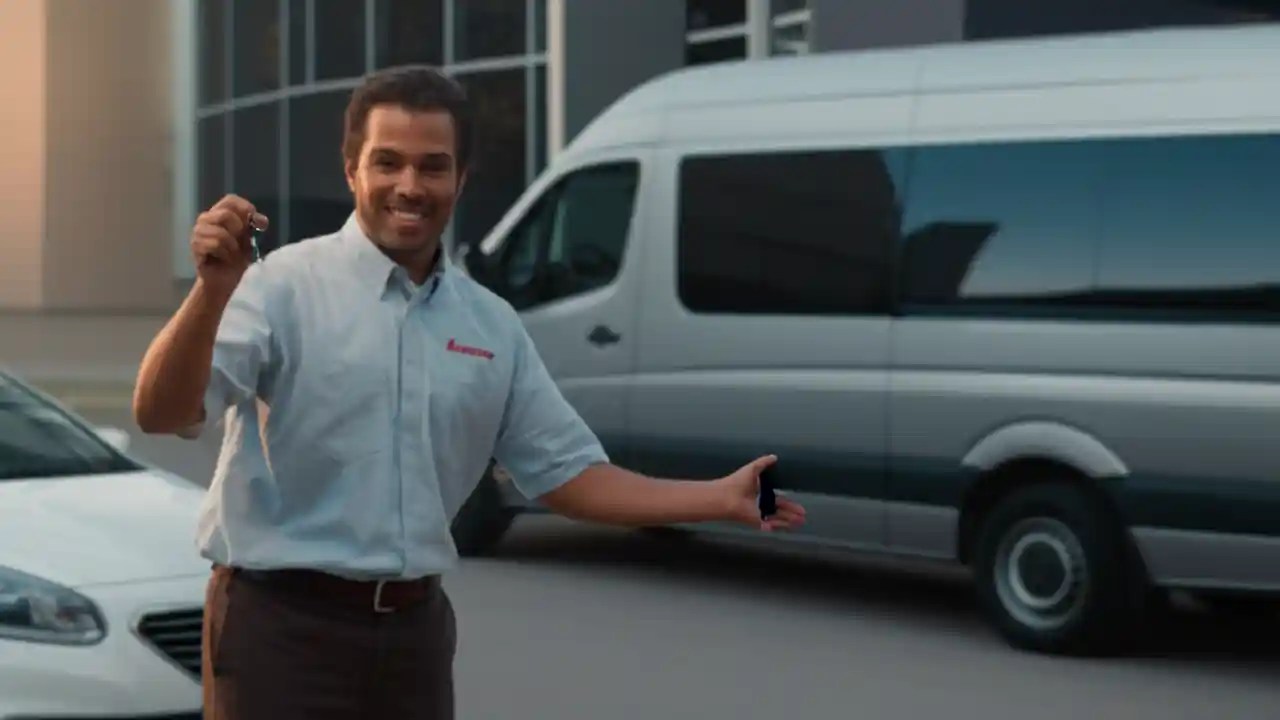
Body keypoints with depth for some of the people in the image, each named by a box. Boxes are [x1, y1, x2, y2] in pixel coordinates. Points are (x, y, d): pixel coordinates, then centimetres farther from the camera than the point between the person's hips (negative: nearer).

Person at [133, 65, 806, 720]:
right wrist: (212, 292, -37)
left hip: (415, 628, 6)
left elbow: (567, 473, 13)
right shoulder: (283, 287, -10)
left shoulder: (493, 326, 8)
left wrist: (720, 499, 7)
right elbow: (160, 415, -20)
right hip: (283, 625, -6)